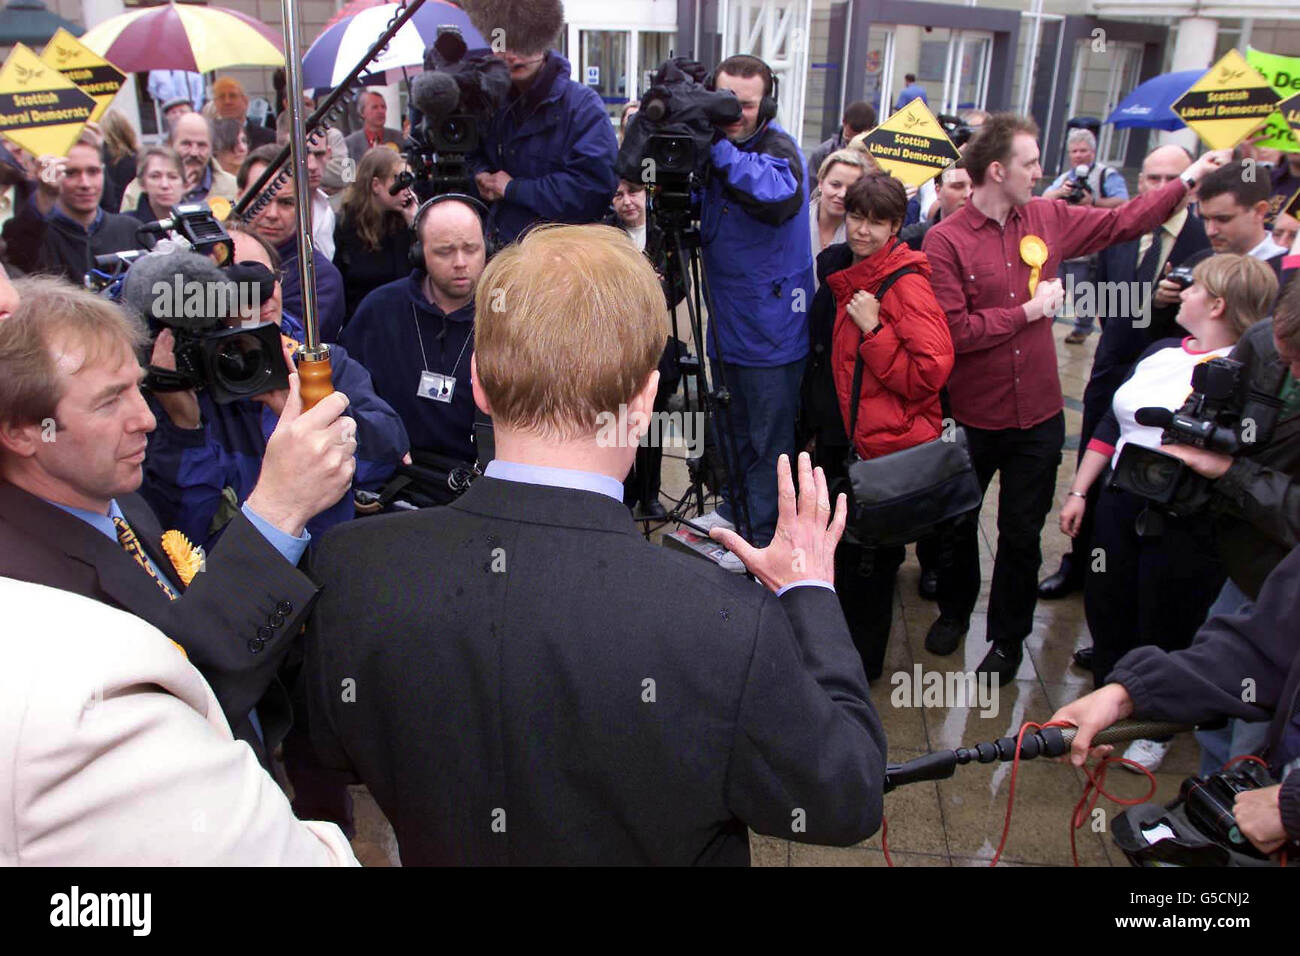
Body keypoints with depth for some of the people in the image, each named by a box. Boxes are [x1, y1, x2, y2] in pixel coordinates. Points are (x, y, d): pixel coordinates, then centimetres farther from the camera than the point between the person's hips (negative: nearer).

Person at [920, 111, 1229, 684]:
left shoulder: (1049, 219, 1)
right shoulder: (945, 241, -15)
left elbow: (1121, 222, 14)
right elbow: (952, 330, -23)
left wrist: (1188, 181, 14)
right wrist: (1029, 311, -14)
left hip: (1038, 415, 3)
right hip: (971, 416, -3)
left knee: (1022, 534, 12)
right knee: (958, 523, 18)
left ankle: (1008, 638, 31)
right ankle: (954, 611, 43)